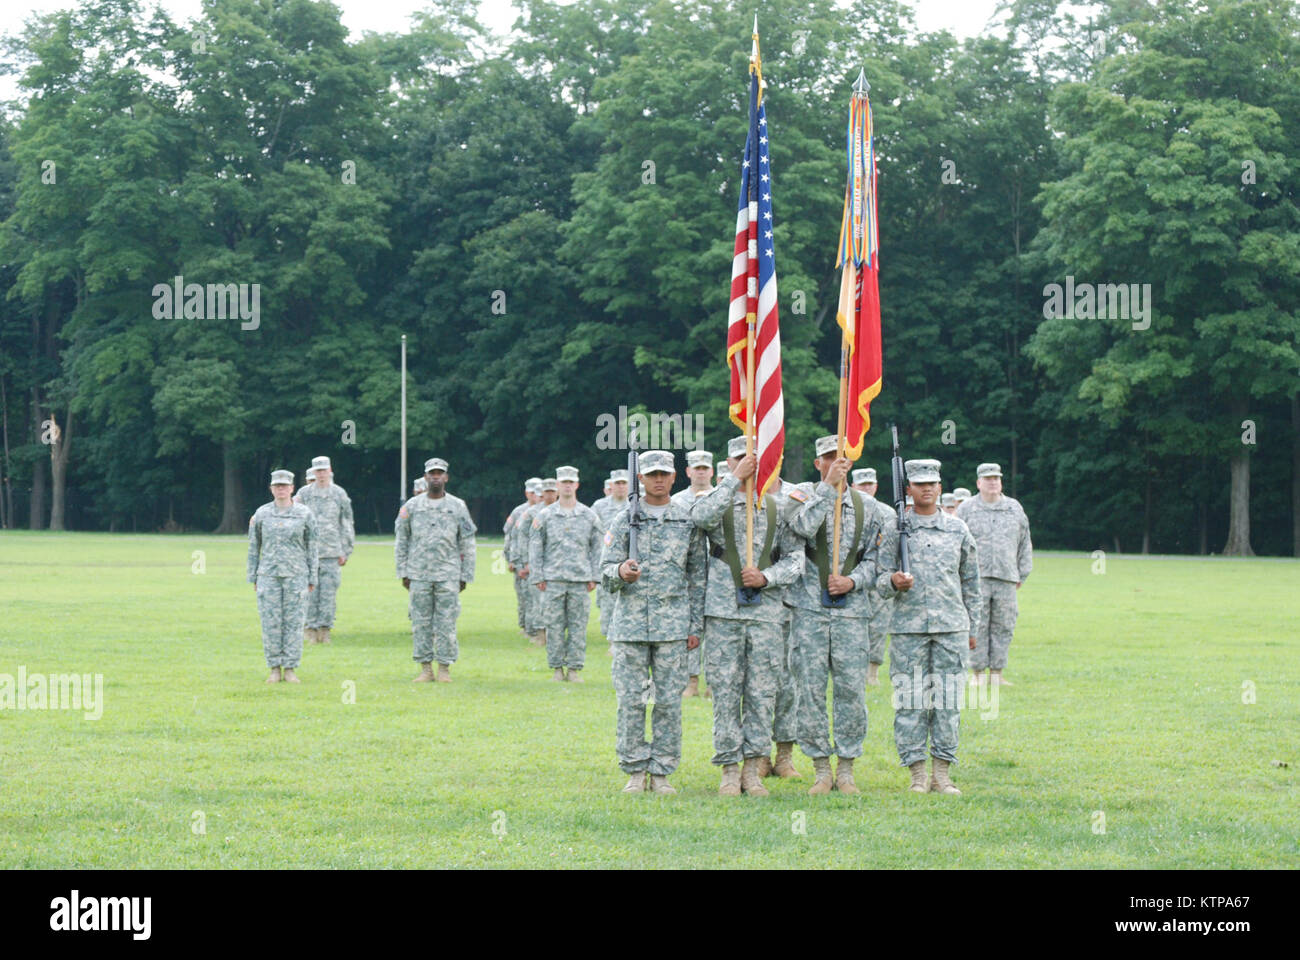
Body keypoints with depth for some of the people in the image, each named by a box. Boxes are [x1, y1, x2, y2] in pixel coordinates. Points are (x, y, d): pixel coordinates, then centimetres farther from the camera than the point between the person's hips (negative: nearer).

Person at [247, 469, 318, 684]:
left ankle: (290, 669, 5)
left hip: (296, 576, -1)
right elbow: (254, 547, 11)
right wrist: (252, 576, 7)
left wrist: (312, 578, 3)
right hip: (268, 576, 1)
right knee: (270, 623, 0)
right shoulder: (262, 514, 6)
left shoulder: (304, 514, 3)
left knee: (294, 622, -1)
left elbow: (312, 547, 6)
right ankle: (274, 668, 7)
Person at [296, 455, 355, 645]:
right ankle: (311, 629, 3)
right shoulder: (304, 494, 6)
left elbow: (347, 524, 9)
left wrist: (345, 551, 4)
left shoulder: (339, 494, 7)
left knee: (329, 593, -3)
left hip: (332, 553, 0)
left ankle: (325, 629, 2)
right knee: (310, 592, -1)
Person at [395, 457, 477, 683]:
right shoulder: (412, 506, 8)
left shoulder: (458, 507, 6)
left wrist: (465, 575, 4)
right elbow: (401, 541, 12)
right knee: (420, 623, 1)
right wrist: (403, 572, 6)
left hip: (448, 576, -1)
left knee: (446, 623, -3)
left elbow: (467, 544, 8)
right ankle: (425, 668, 7)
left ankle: (445, 668, 3)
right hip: (419, 575, 1)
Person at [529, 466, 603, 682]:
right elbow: (535, 547, 7)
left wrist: (594, 576, 4)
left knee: (578, 625, 0)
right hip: (553, 579, 0)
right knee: (555, 624, 0)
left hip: (580, 579, 1)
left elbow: (597, 548, 11)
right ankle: (557, 668, 7)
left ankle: (575, 668, 5)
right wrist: (537, 577, 1)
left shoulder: (589, 516, 8)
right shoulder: (545, 516, 6)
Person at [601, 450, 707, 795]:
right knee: (630, 700, 0)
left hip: (673, 624, 0)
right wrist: (620, 571, -22)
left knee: (669, 701, 1)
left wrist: (695, 625, 4)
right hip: (630, 622, 0)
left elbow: (698, 575, 9)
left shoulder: (688, 520, 8)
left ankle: (662, 772, 8)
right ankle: (635, 771, 9)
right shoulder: (624, 520, 6)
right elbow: (606, 567, 3)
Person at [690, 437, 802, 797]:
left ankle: (753, 770, 12)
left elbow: (795, 557, 7)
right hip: (723, 613, -2)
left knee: (762, 694, 3)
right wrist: (735, 479, -21)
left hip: (766, 614, 2)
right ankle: (730, 770, 7)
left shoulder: (777, 509, 10)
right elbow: (701, 516, -20)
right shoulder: (717, 502, 4)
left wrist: (766, 577, -10)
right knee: (726, 693, 0)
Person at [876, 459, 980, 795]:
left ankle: (942, 774, 7)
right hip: (908, 627, -1)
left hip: (951, 627, 2)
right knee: (911, 701, -3)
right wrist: (893, 582, -18)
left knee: (948, 701, 1)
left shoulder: (957, 529, 10)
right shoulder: (895, 530, 5)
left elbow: (971, 581, 16)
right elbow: (880, 581, 5)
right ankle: (917, 774, 3)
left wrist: (972, 626, 15)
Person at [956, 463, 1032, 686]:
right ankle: (977, 672, 0)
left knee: (1003, 626, 2)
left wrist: (1022, 574, 14)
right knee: (976, 626, -5)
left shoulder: (1015, 509, 15)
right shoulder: (966, 510, 7)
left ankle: (996, 672, 8)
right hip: (976, 578, -3)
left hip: (1006, 578, 3)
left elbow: (1025, 544, 20)